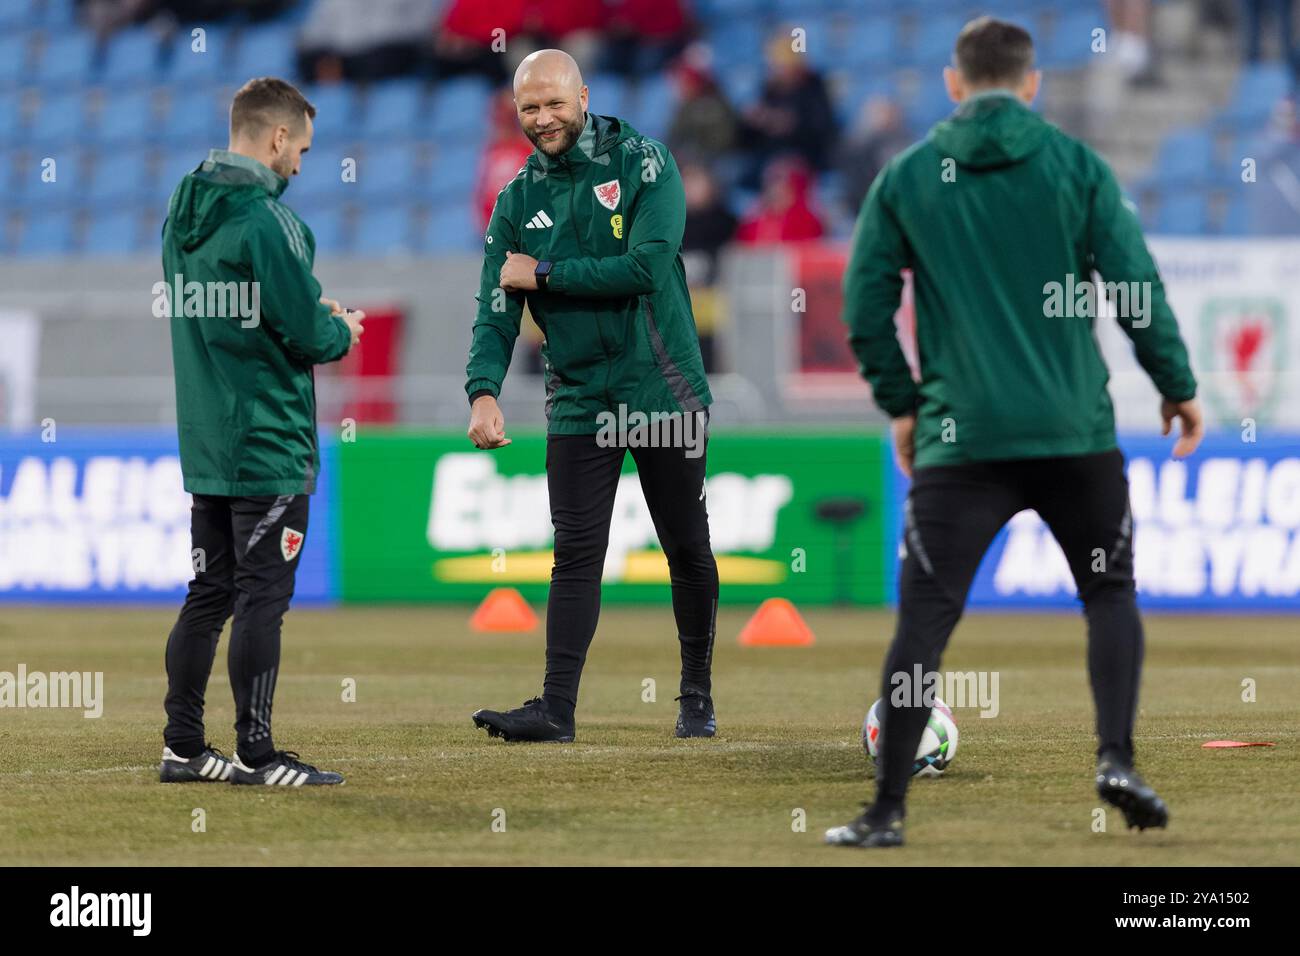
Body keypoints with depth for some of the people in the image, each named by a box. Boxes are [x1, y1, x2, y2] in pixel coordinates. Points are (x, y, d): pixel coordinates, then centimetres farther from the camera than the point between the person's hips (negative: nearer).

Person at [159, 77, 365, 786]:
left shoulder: (183, 211, 10)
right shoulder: (265, 219, -16)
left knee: (209, 594, 13)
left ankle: (182, 746, 15)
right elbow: (306, 333, -17)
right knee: (262, 596, -4)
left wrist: (313, 312, 15)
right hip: (269, 443, -8)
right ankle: (254, 753, -3)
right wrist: (342, 331, 5)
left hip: (203, 444, 8)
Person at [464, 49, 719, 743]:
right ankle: (556, 708, -9)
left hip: (664, 390, -2)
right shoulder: (517, 202, 5)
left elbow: (647, 268, -20)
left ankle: (697, 697, 20)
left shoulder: (643, 164, -6)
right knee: (576, 554, -4)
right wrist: (484, 392, -20)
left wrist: (543, 274, -13)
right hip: (578, 400, 3)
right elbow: (496, 314, -2)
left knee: (687, 549, 6)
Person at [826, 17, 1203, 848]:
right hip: (1075, 432, 0)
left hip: (960, 437, 0)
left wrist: (901, 404, 19)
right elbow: (1138, 285, -2)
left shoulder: (905, 178, 5)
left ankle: (888, 810, -1)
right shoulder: (1075, 164, 1)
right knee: (1111, 592, 18)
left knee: (924, 619, 2)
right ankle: (1117, 759, 1)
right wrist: (1177, 387, 10)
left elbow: (866, 310, 6)